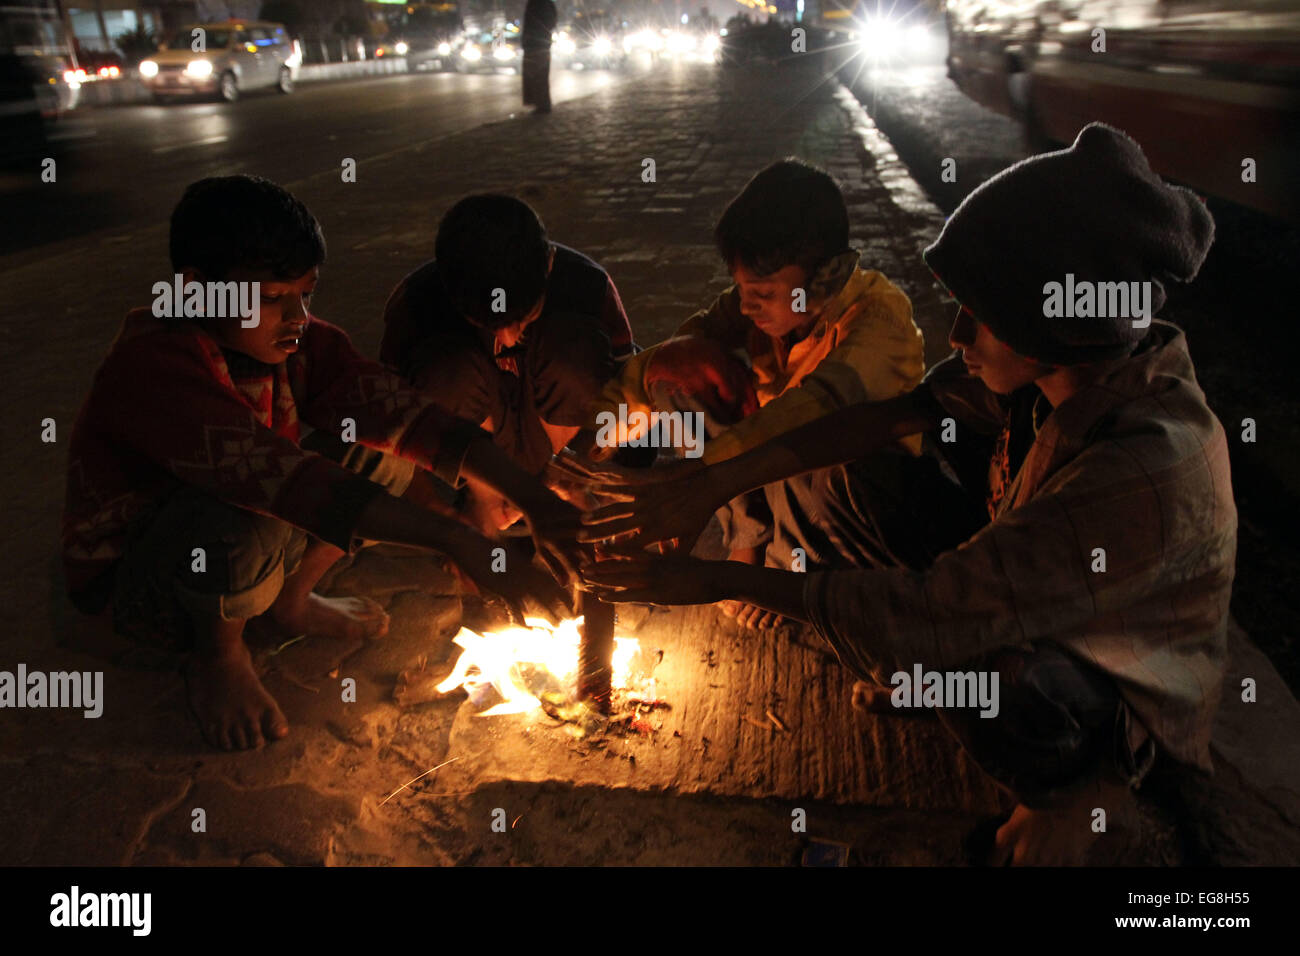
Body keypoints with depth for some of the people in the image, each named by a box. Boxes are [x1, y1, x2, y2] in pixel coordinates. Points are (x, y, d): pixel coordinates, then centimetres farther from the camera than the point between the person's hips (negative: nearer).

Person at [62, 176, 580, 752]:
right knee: (248, 518, -40)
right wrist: (458, 544, -47)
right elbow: (291, 483, -43)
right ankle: (218, 655, -6)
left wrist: (532, 499, -31)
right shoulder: (150, 369, -33)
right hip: (133, 590, -6)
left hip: (230, 556, 6)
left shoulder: (298, 342, -11)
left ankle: (291, 600, 9)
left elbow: (410, 417, -19)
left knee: (389, 446, -10)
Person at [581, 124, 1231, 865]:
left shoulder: (1150, 476, -40)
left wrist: (721, 581, -27)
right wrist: (714, 486, -16)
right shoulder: (1082, 363, -17)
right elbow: (896, 416, -11)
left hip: (1129, 704, -8)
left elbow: (930, 618, -37)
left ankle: (1076, 783, -1)